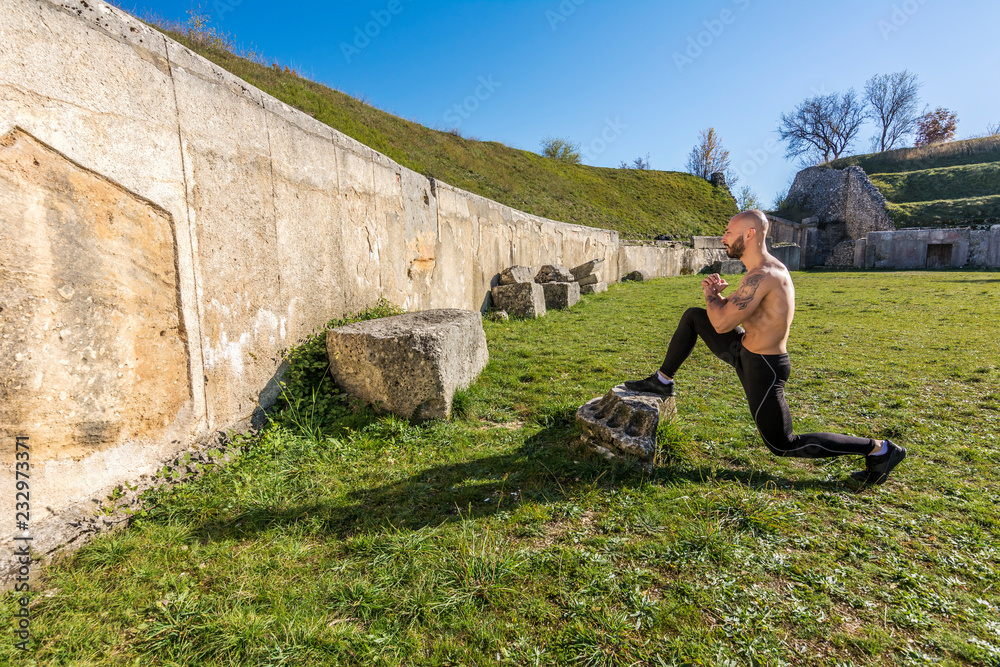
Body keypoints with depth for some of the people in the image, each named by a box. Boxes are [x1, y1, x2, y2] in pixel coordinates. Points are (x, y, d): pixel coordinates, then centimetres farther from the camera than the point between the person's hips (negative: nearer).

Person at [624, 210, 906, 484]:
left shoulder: (762, 276, -27)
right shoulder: (767, 268, 6)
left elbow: (721, 324, -28)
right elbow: (733, 313, 14)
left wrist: (711, 294, -10)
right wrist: (719, 294, -5)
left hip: (763, 368, -10)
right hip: (745, 349, 10)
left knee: (783, 445, 3)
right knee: (692, 317, 7)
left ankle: (878, 449, 14)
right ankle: (662, 381, 15)